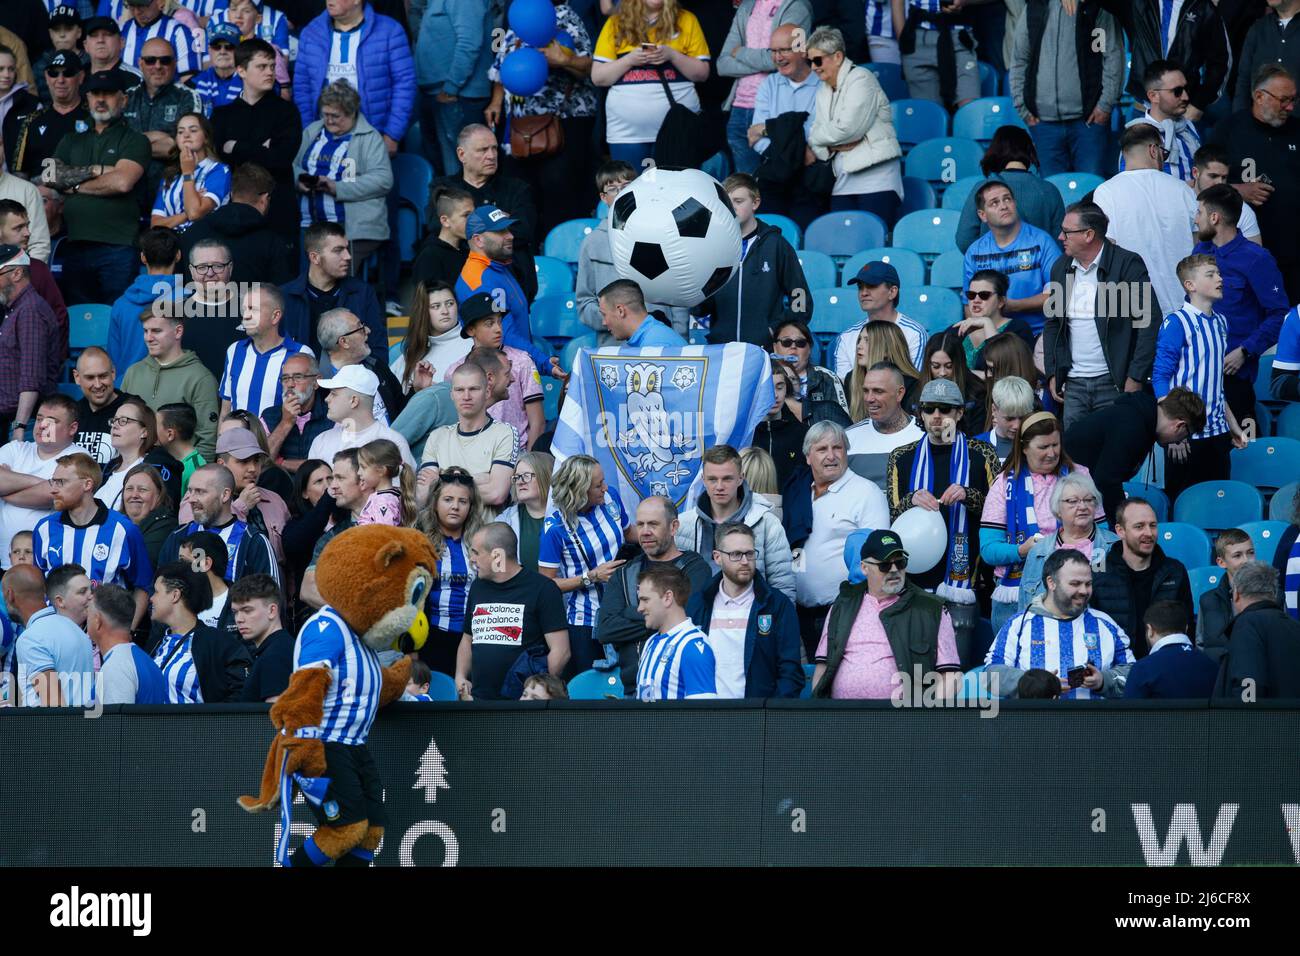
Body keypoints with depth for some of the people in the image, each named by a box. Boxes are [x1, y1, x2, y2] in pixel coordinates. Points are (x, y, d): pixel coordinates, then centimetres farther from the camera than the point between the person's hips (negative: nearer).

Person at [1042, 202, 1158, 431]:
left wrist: (1135, 378, -13)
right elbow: (1052, 323, 19)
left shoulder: (1129, 264, -7)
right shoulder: (1061, 268, 11)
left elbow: (1149, 322, -9)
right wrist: (1052, 374, 10)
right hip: (1074, 385, 5)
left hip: (1114, 384, -5)